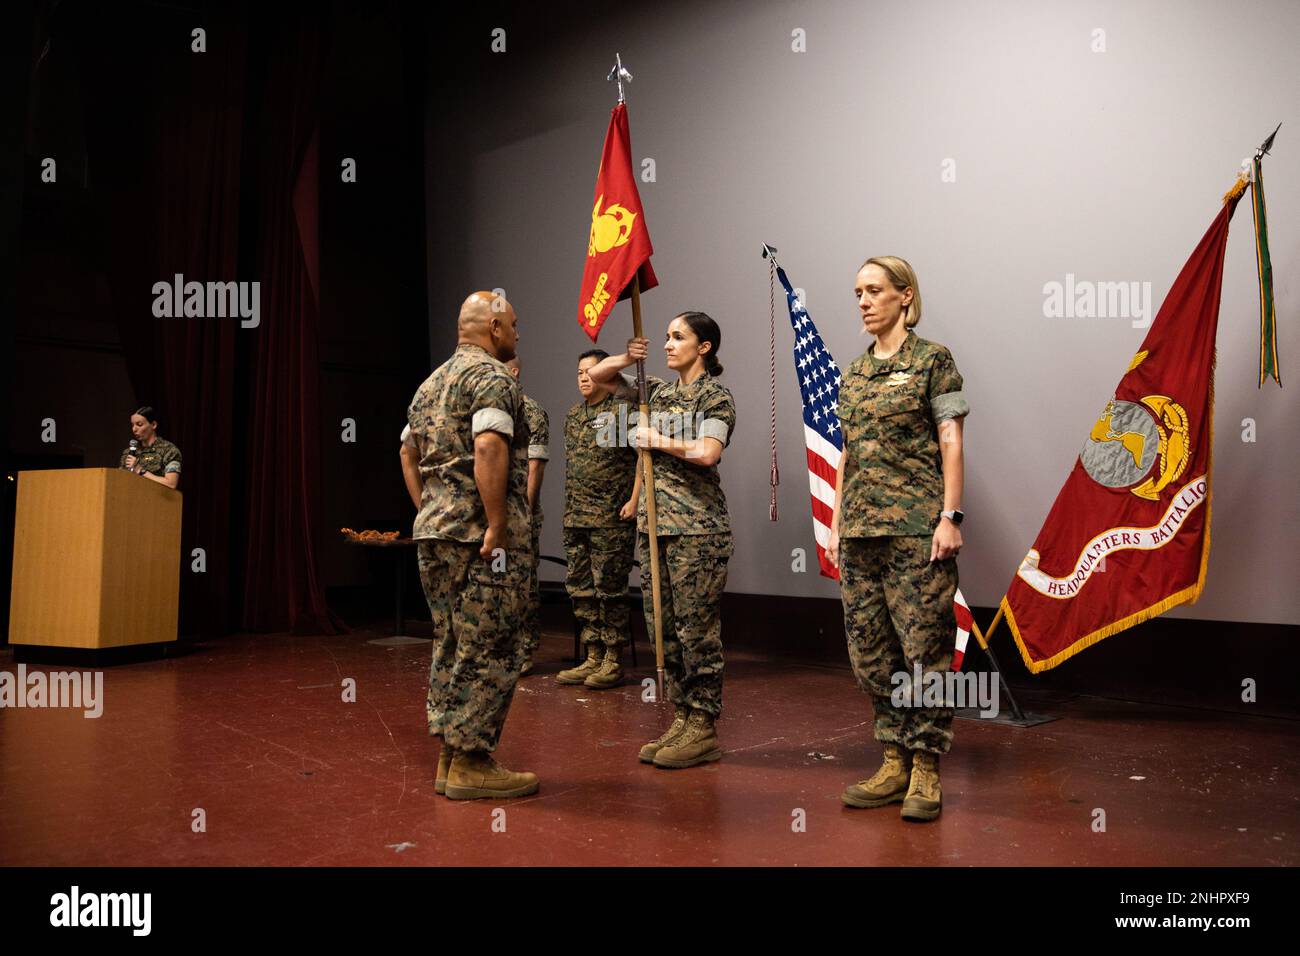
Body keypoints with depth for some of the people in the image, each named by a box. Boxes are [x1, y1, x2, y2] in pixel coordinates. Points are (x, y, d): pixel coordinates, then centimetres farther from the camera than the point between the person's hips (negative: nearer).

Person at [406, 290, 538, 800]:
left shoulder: (430, 383, 20)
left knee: (450, 646, 13)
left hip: (432, 529, 9)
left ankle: (450, 757, 19)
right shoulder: (492, 377, -8)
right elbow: (488, 449, -22)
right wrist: (497, 527, -23)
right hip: (478, 533, -9)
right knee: (488, 650, -3)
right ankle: (472, 763, 2)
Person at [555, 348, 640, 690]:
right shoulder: (573, 415, 16)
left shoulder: (623, 410, -6)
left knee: (610, 588, -3)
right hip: (575, 518, 8)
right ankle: (592, 658, 19)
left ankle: (612, 662, 7)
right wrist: (570, 508, 18)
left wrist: (634, 500, -17)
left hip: (612, 517, -7)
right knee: (581, 588, 10)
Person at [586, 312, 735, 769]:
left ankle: (704, 729, 7)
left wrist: (659, 441, -9)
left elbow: (707, 452, -21)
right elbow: (596, 375, 20)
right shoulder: (658, 392, 15)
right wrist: (627, 358, 2)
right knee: (664, 628, 10)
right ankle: (681, 719, 20)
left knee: (697, 629, -2)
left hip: (696, 528, -7)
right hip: (654, 525, 7)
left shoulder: (716, 397, -4)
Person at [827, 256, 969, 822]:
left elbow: (950, 442, -5)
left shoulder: (932, 361, 0)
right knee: (869, 647, 8)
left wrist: (950, 516, -14)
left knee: (924, 645, -4)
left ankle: (926, 770, 7)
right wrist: (836, 524, 15)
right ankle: (895, 763, 19)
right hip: (860, 528, 7)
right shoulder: (853, 374, 16)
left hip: (916, 525, -6)